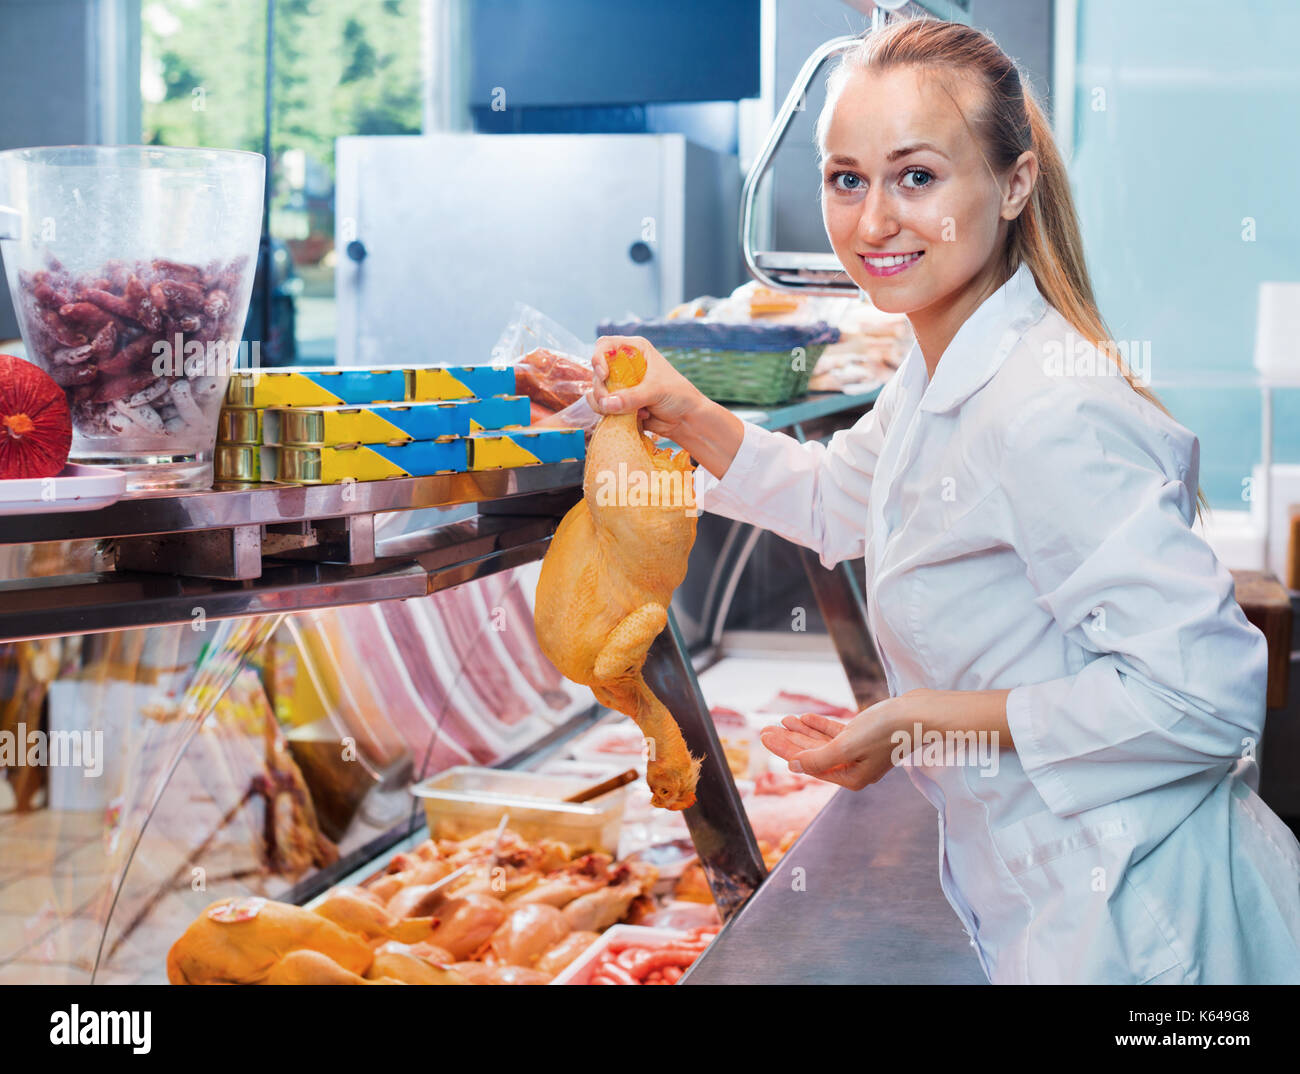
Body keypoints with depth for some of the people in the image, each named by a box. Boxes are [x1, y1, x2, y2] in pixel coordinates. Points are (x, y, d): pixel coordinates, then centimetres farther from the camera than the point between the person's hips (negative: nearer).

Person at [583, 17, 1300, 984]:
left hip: (1130, 928, -9)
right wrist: (687, 415, 5)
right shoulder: (938, 376, 4)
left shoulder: (1052, 413, -27)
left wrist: (927, 720, -22)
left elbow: (1205, 693, -30)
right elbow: (835, 501, 22)